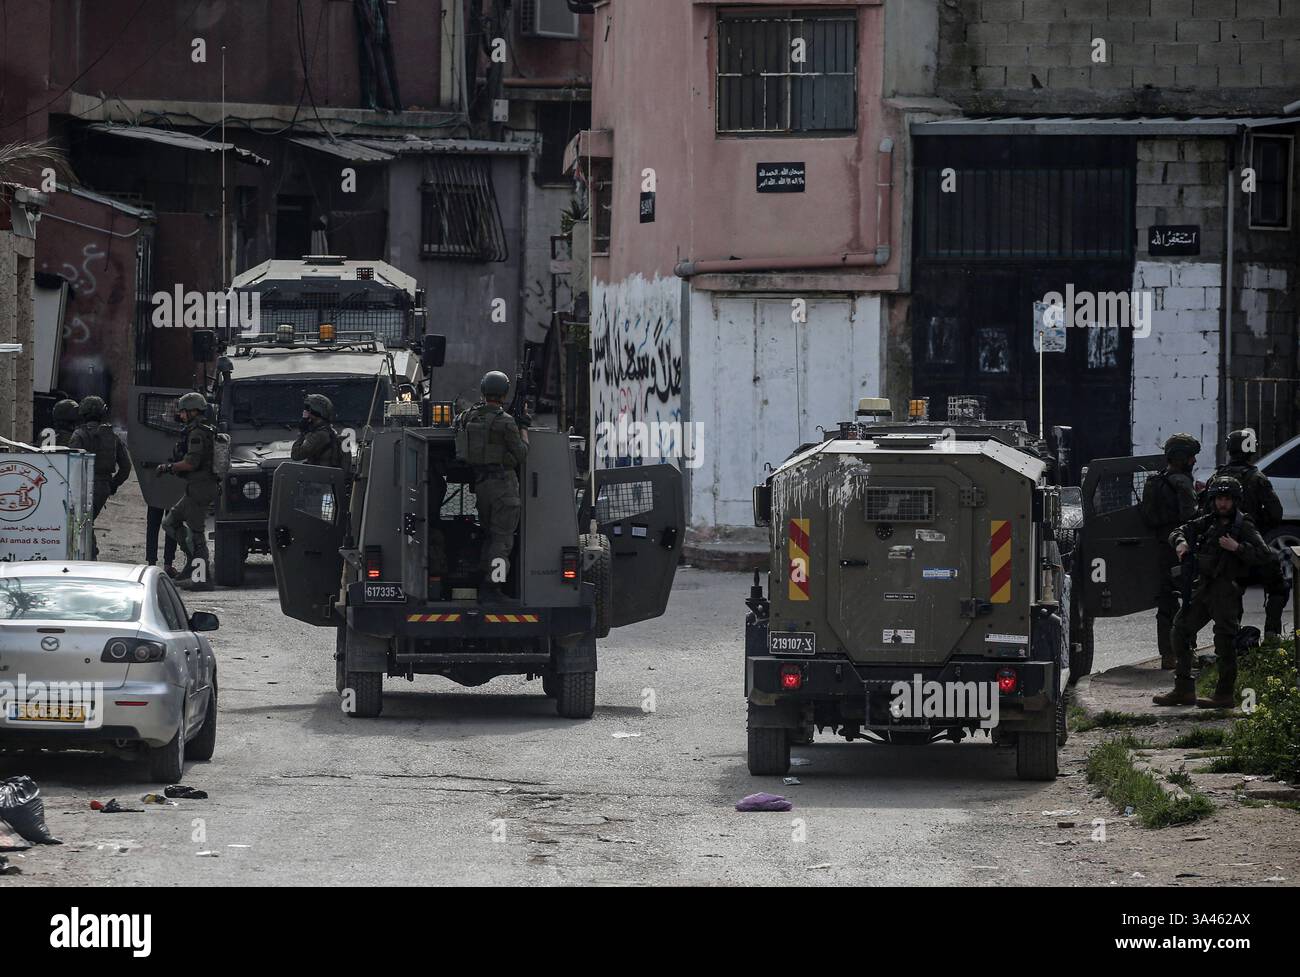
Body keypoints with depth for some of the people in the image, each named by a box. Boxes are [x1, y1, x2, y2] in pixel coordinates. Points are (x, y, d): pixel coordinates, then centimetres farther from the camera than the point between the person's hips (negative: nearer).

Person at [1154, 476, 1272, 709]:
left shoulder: (1244, 526, -4)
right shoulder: (1208, 522, 14)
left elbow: (1264, 554, -12)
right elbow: (1180, 531, 18)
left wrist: (1237, 548, -23)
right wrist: (1180, 542, -5)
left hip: (1227, 590, -7)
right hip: (1203, 588, 7)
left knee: (1225, 641, -8)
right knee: (1181, 631, 8)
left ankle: (1225, 694, -1)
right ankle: (1184, 690, 14)